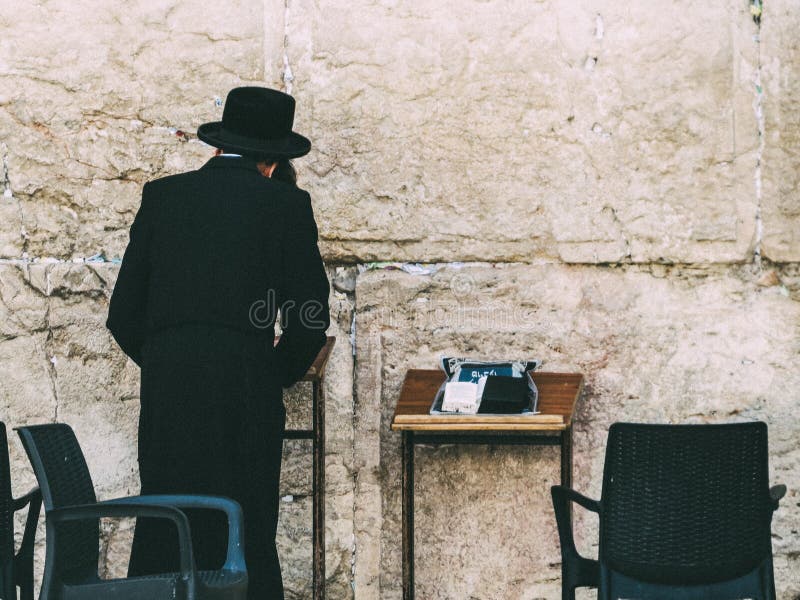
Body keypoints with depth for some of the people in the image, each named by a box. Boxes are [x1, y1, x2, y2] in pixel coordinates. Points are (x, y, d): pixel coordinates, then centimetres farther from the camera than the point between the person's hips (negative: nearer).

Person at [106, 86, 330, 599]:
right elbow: (311, 319, 0)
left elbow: (124, 314, 10)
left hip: (164, 388, 3)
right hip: (245, 388, -2)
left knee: (163, 537, 8)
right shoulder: (287, 203, 3)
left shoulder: (162, 195, 11)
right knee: (246, 535, 4)